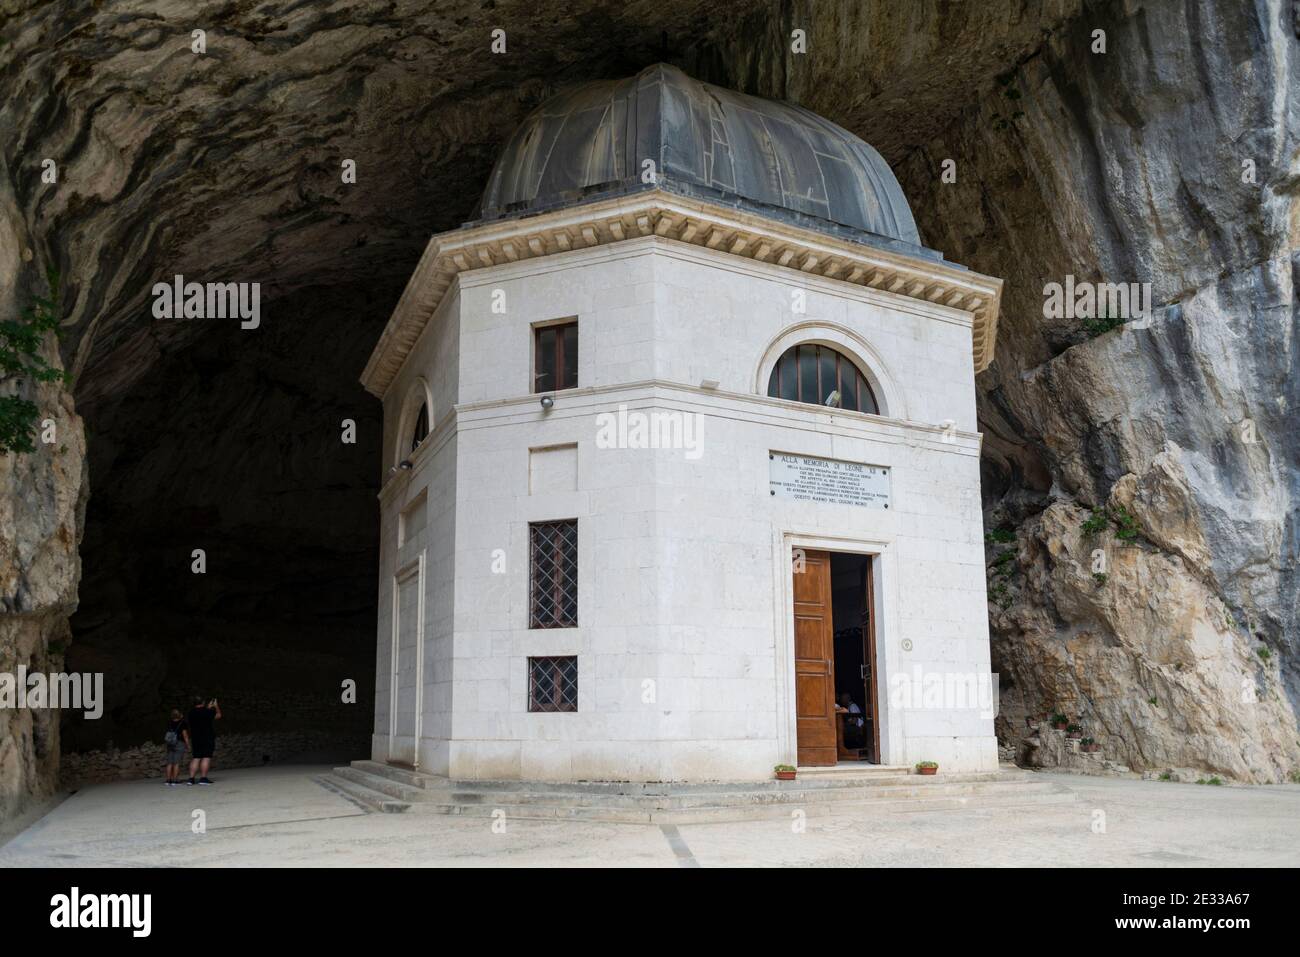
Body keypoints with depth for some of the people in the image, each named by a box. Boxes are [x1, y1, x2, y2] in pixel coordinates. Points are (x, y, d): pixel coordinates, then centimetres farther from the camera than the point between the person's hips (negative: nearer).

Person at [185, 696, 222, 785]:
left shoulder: (191, 713, 5)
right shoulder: (208, 712, -11)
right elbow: (218, 715, 3)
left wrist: (208, 708, 32)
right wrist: (216, 706, 20)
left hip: (195, 739, 6)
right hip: (208, 738, -5)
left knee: (195, 758, 9)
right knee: (206, 758, -4)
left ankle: (191, 778, 4)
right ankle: (203, 778, -8)